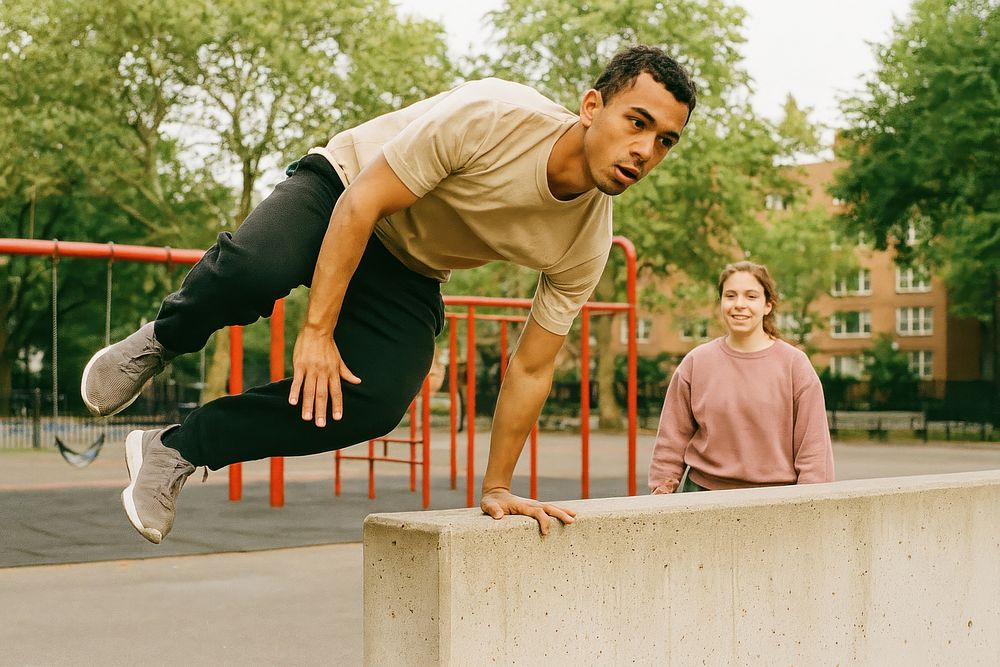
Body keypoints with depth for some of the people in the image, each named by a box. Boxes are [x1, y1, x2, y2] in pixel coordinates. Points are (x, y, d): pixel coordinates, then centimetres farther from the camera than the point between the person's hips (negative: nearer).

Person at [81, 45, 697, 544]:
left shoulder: (587, 246, -14)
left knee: (375, 402, -24)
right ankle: (161, 343, -2)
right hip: (341, 189, -4)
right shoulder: (490, 117, -30)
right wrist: (318, 331, -28)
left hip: (408, 279, 4)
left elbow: (531, 370, -4)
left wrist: (496, 488, -2)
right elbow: (361, 205, -25)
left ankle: (180, 448, -6)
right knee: (254, 270, -37)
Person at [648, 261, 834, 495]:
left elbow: (813, 444, 0)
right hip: (703, 489, 1)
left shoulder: (795, 364, 1)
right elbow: (672, 439, 8)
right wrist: (662, 488, 2)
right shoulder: (695, 363, 5)